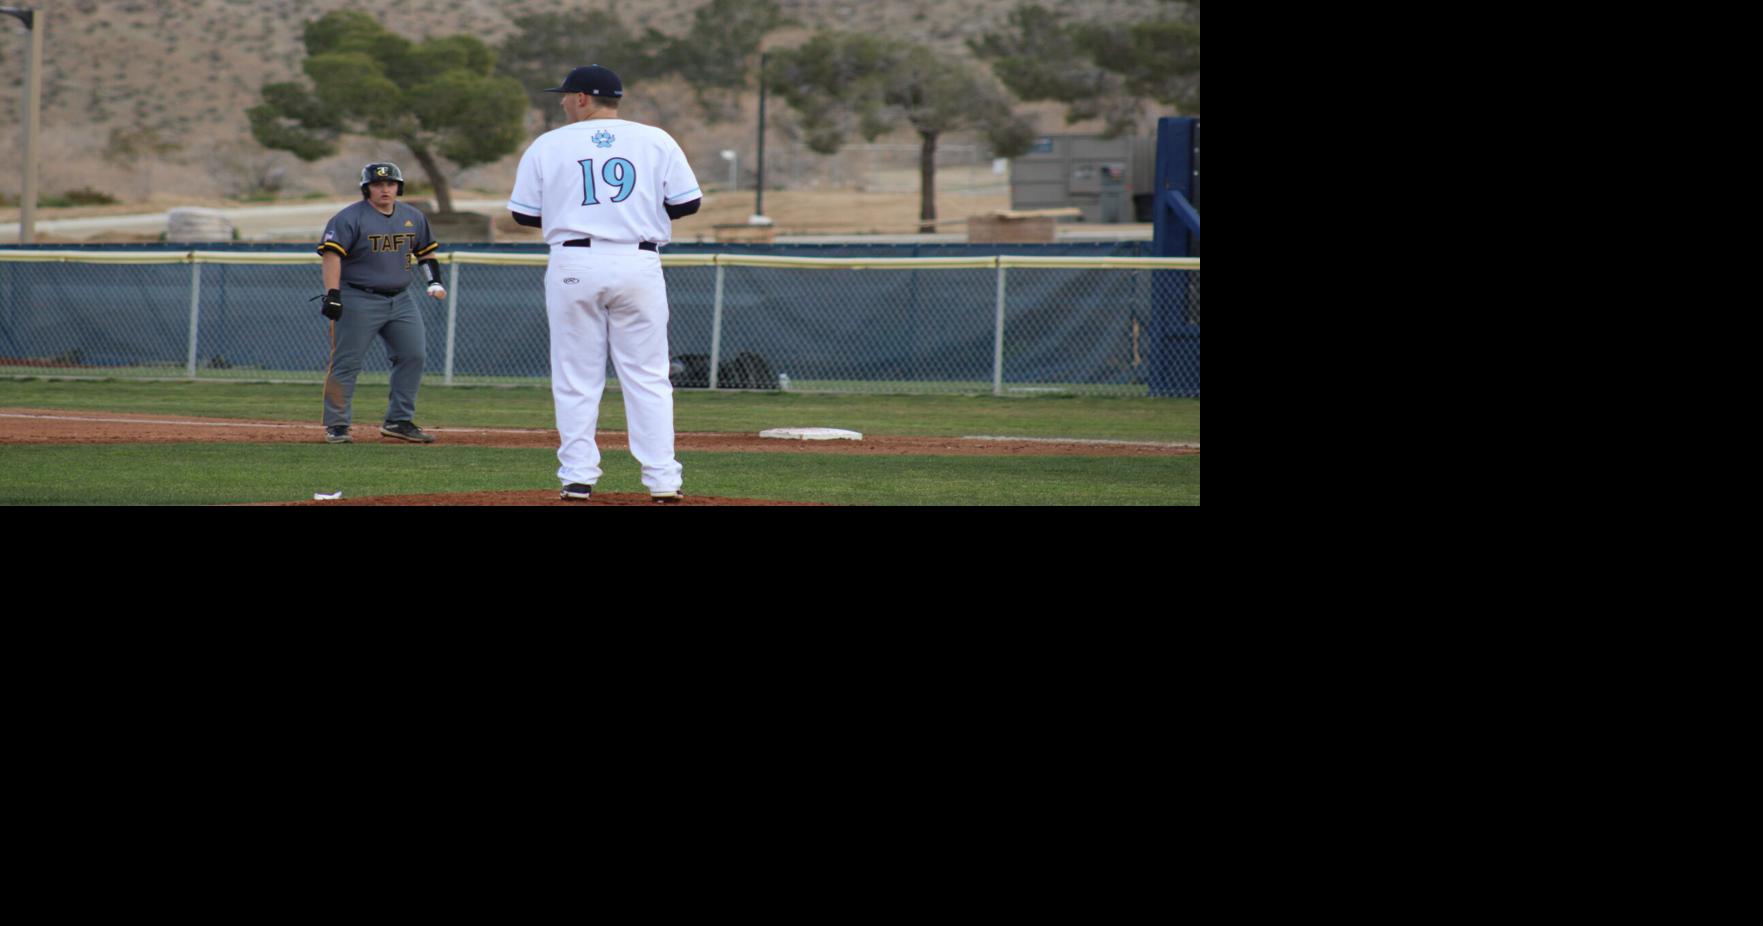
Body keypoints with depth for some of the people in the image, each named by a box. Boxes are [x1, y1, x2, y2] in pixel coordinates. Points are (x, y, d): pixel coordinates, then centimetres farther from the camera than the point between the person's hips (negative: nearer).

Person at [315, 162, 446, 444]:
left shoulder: (414, 217, 10)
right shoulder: (349, 218, -10)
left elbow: (425, 250, 22)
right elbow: (332, 254, -17)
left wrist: (434, 280, 7)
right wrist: (332, 294, -27)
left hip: (400, 300, 6)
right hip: (358, 301, -6)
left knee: (413, 355, 1)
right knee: (346, 363, -5)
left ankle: (400, 421, 9)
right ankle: (336, 426, 0)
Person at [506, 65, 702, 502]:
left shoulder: (548, 145, 4)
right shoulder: (655, 141, 5)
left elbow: (523, 213, 6)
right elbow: (687, 203, 3)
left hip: (574, 265, -1)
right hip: (639, 265, 1)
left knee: (576, 380, 6)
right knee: (648, 378, 4)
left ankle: (578, 477, 4)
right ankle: (663, 481, 0)